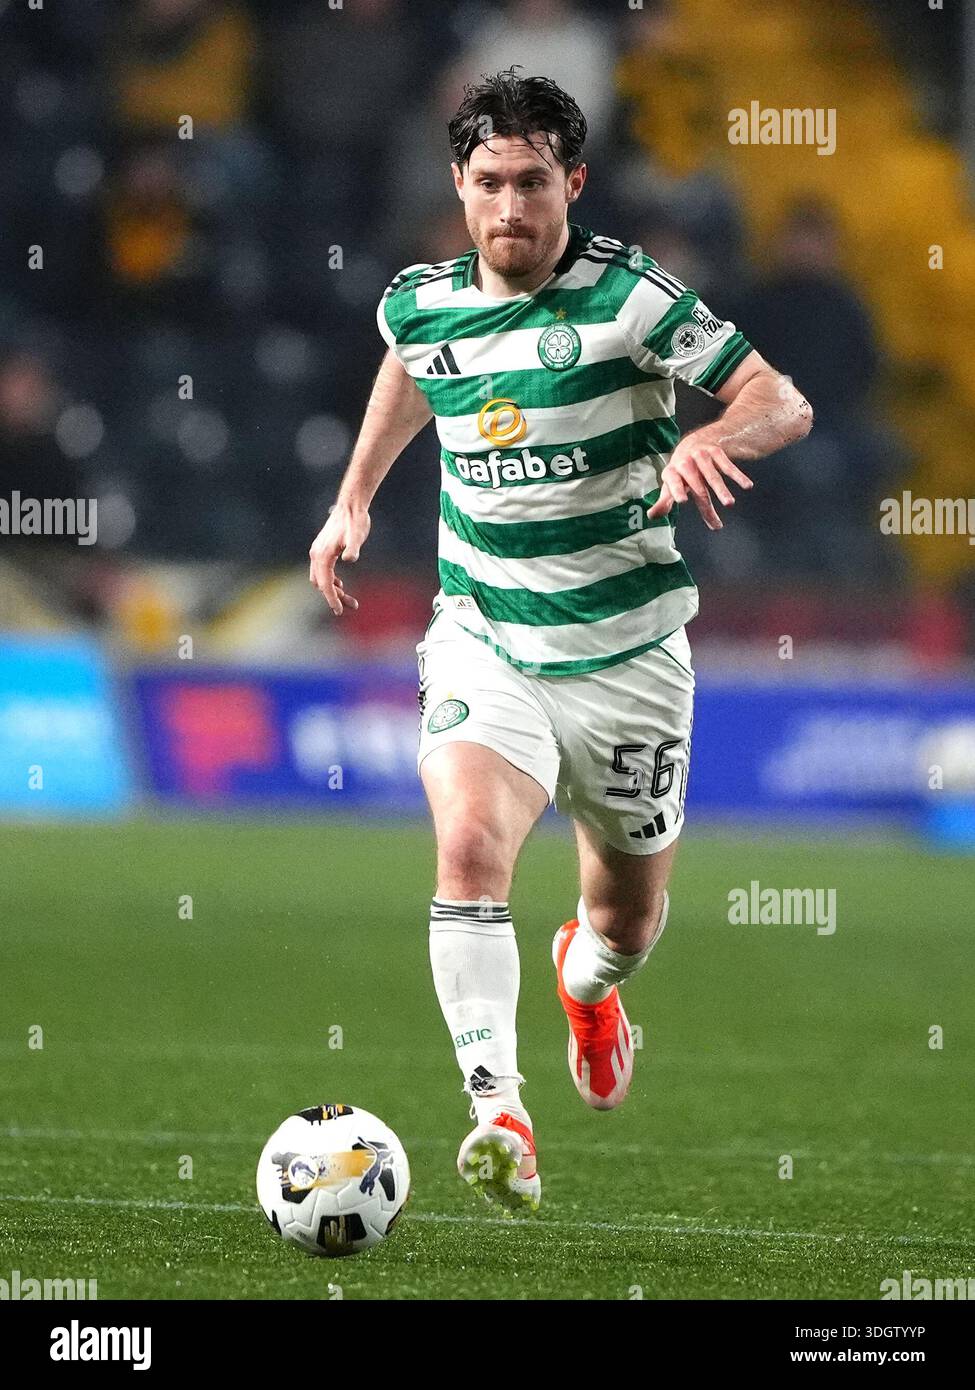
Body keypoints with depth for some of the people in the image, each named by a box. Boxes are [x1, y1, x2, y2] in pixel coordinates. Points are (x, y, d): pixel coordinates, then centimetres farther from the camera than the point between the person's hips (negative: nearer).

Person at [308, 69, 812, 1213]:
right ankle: (498, 1117, -32)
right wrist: (354, 499, 24)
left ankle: (587, 979, 54)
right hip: (484, 644, 1)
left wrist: (712, 441, -37)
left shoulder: (627, 297, -14)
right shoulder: (420, 303, 0)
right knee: (470, 845, -28)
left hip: (628, 656, -1)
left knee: (629, 914, 15)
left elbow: (782, 402, -16)